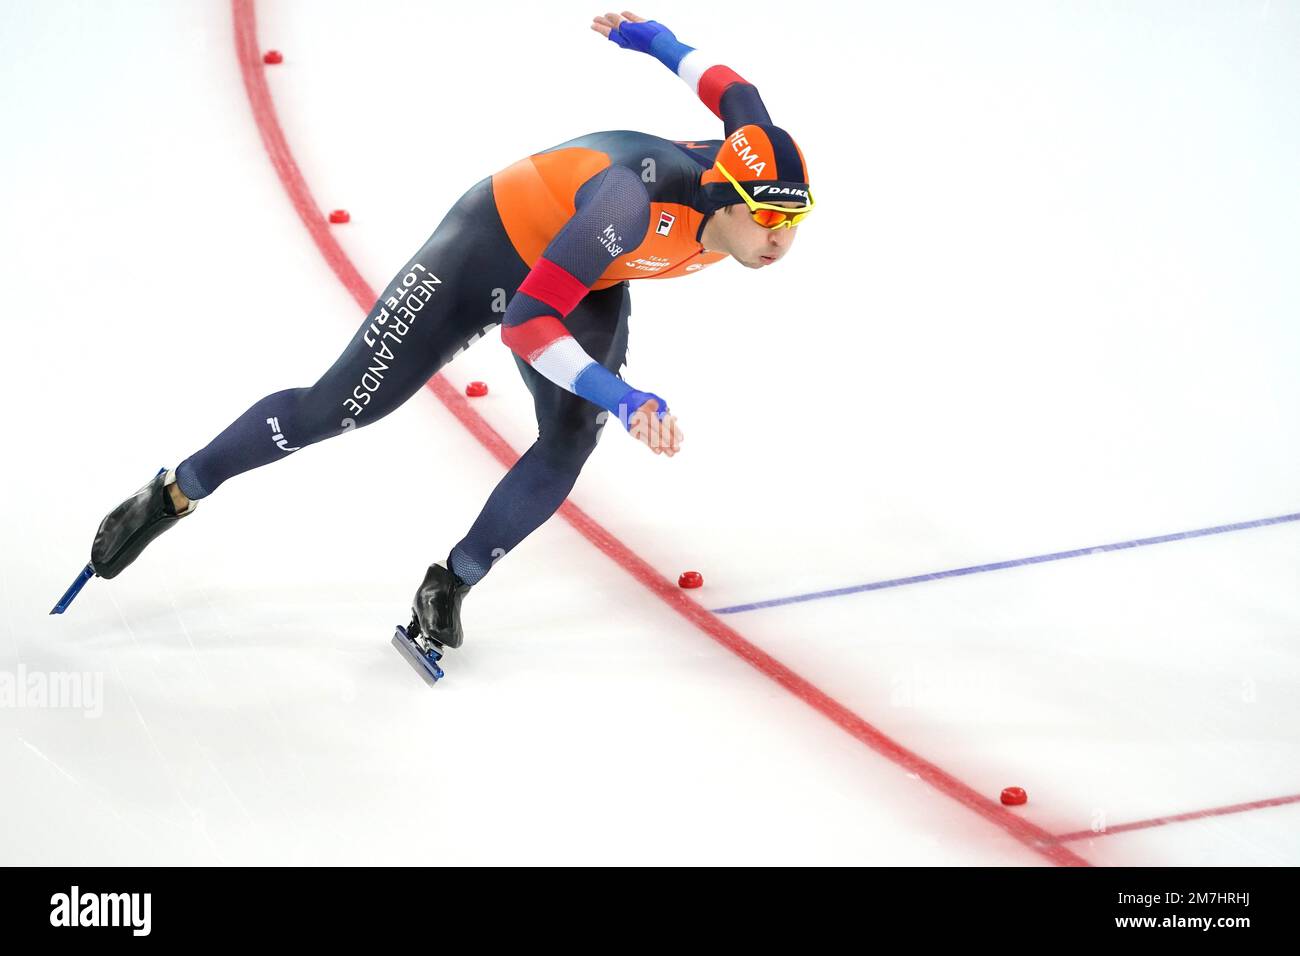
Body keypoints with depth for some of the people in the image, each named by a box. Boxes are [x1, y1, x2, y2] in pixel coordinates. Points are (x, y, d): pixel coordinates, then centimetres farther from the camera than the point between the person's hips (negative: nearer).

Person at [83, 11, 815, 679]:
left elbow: (734, 91, -1)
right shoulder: (635, 201, -43)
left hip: (591, 283, 6)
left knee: (573, 440, -16)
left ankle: (449, 587, 4)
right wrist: (622, 398, -51)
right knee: (332, 410, 0)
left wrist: (653, 39, 17)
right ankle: (175, 494, 21)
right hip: (492, 248, -6)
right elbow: (527, 320, -42)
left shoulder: (758, 173, -22)